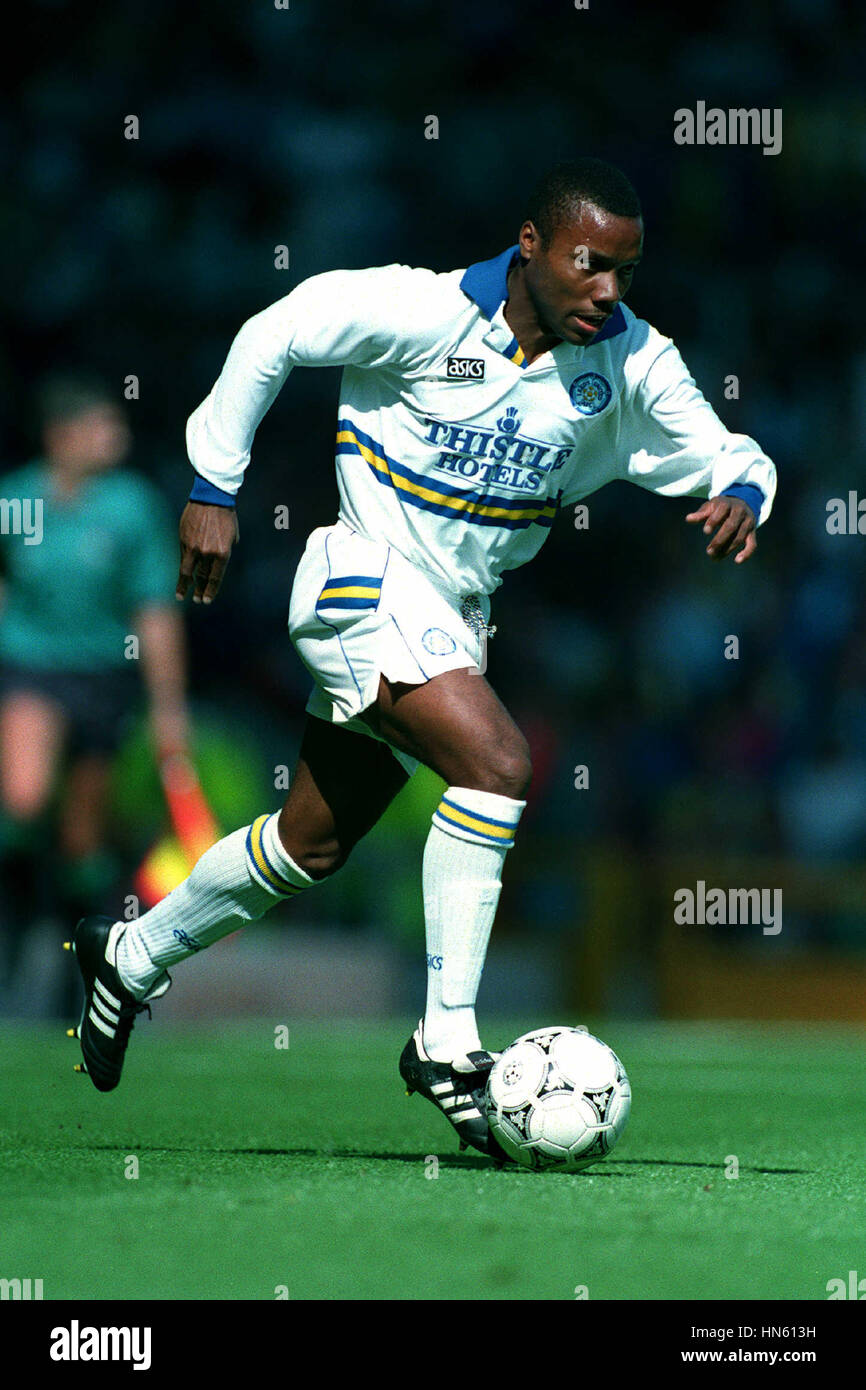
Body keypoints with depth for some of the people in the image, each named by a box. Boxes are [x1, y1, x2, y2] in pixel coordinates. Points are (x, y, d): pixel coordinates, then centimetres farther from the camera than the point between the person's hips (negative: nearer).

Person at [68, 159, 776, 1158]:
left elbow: (726, 455, 0)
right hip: (368, 584, -7)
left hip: (456, 615, 7)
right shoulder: (423, 311, -19)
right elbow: (272, 336, -8)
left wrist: (740, 494, -24)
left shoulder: (629, 361, -6)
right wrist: (213, 487, -6)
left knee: (312, 847, 17)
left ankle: (129, 959, 39)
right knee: (495, 764, -27)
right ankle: (447, 1043, -21)